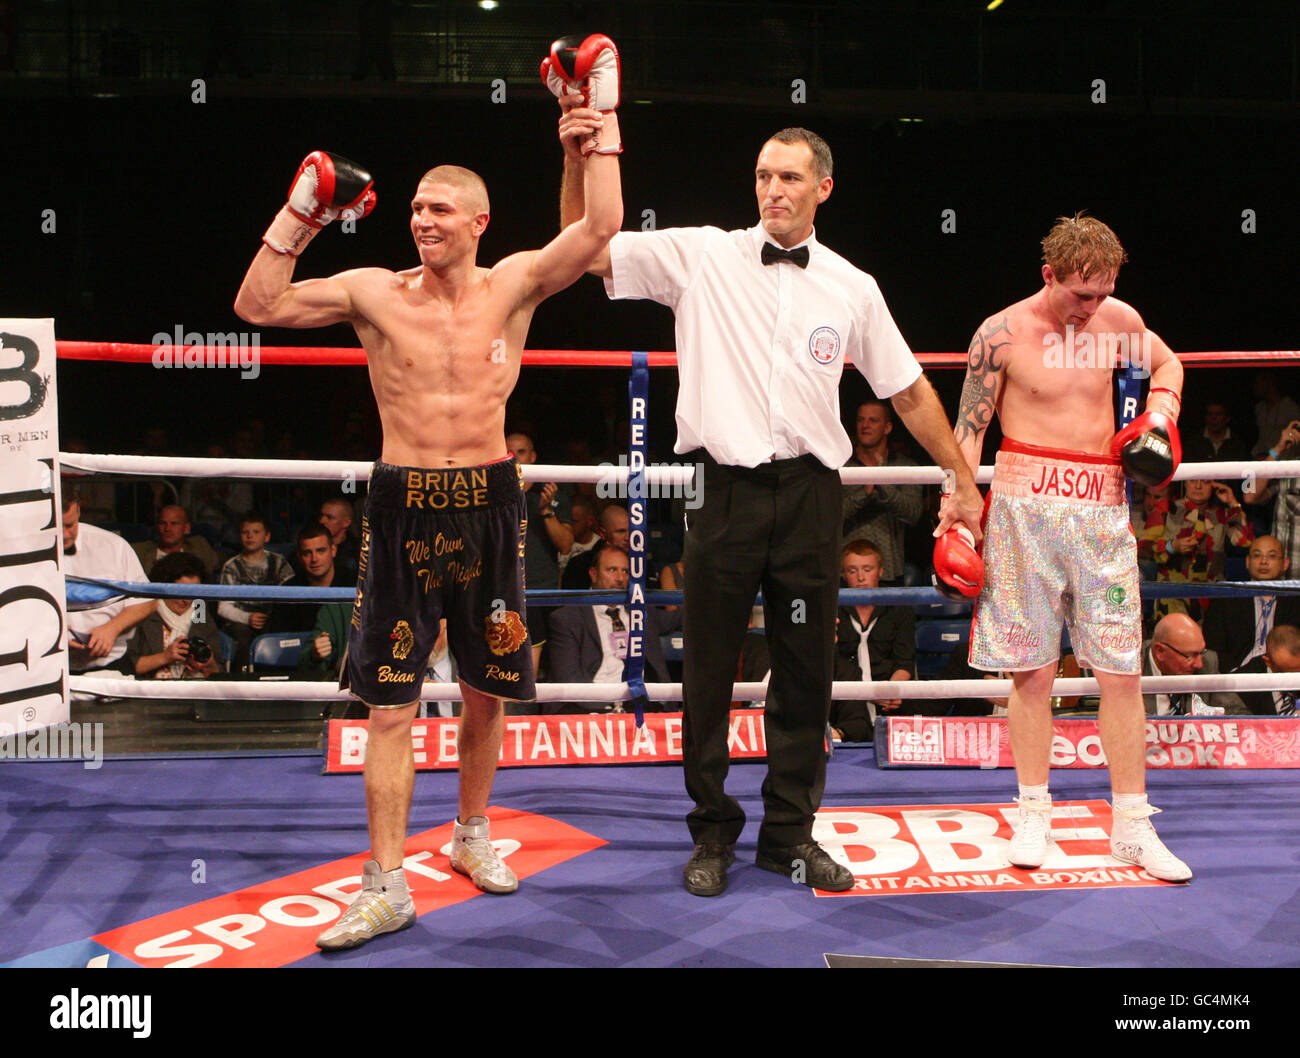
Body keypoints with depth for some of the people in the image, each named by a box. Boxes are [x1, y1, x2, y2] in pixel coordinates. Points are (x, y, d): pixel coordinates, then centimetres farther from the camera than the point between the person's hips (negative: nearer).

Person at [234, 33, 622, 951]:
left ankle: (472, 832, 36)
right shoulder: (375, 291, 3)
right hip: (403, 503, -1)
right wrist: (300, 218, -3)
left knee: (489, 689, 13)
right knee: (391, 703, -1)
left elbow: (601, 227, -8)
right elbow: (257, 306, 1)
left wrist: (601, 126, -4)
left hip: (490, 502, 1)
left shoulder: (514, 285, 2)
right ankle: (387, 885, 8)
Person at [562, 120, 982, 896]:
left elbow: (909, 391, 16)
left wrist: (964, 481, 17)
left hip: (810, 491, 2)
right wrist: (579, 162, -11)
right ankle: (713, 834, 22)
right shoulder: (702, 256, 4)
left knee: (808, 672, 8)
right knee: (710, 671, 5)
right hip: (726, 489, -2)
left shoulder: (853, 287, 9)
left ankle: (790, 834, 24)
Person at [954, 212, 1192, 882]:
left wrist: (1158, 421, 9)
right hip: (1026, 503, -3)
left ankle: (1132, 828, 13)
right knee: (1031, 669, 2)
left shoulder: (1120, 320, 7)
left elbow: (1167, 364, 28)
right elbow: (968, 429, 0)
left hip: (1102, 505, 3)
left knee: (1122, 672, 2)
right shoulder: (1003, 333, -3)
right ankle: (1034, 815, 17)